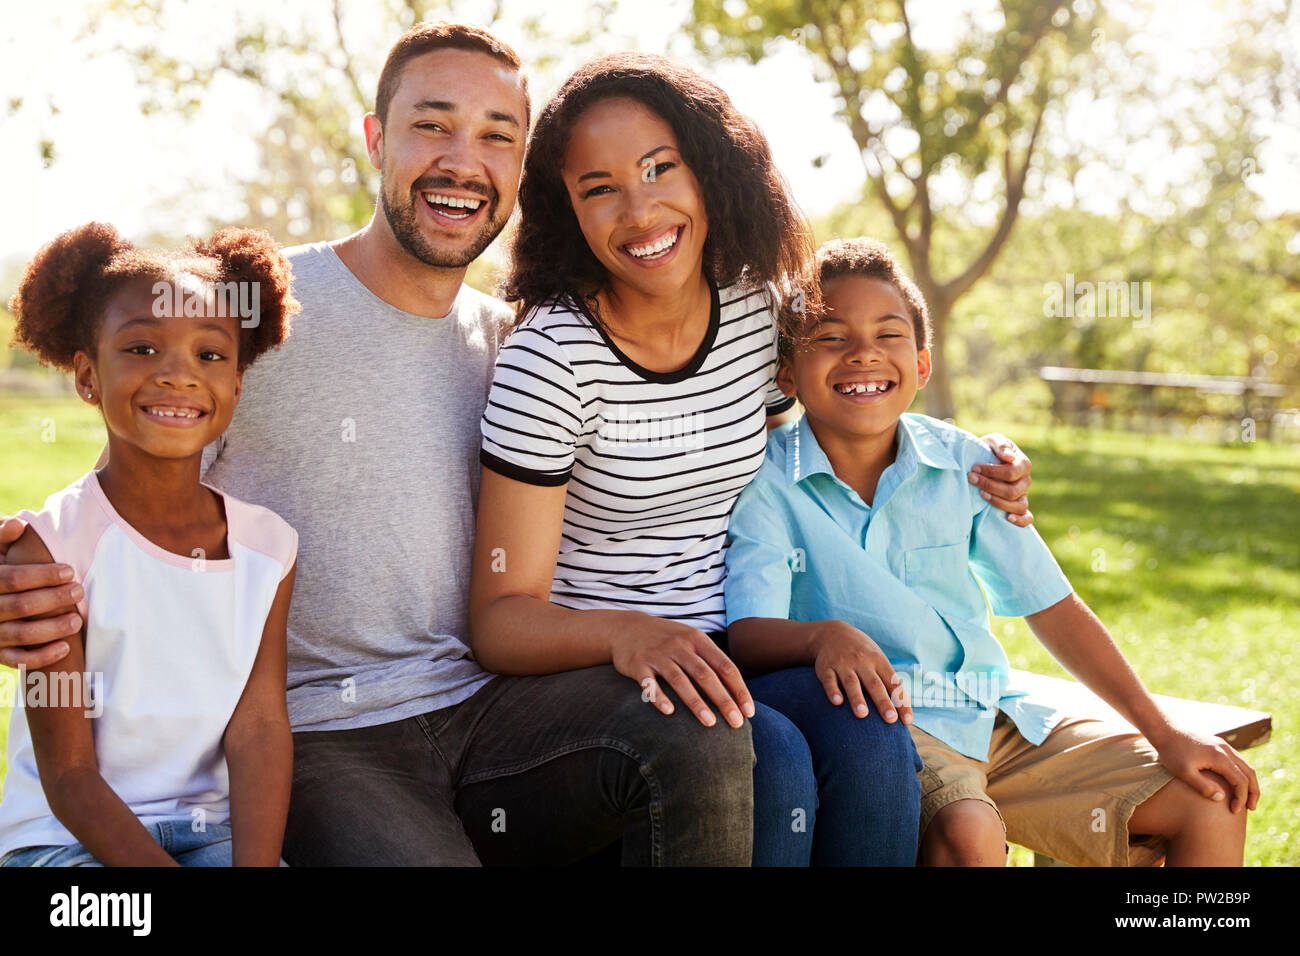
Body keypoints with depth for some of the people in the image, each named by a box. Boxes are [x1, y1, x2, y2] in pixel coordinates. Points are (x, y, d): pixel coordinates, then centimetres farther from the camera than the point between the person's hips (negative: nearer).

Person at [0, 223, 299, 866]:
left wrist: (257, 863, -22)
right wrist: (158, 866, -23)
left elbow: (259, 727, -7)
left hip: (212, 830, 4)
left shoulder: (268, 546, 1)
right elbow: (69, 774, -12)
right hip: (66, 836, -4)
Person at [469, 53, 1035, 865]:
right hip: (588, 668, -4)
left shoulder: (760, 310, 0)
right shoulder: (551, 356, -16)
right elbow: (502, 615, -15)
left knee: (876, 745, -22)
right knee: (773, 762, -29)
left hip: (721, 649, 5)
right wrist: (627, 633, -36)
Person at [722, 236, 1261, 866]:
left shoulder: (964, 466, 4)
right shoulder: (764, 483, -7)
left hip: (1001, 721, 5)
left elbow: (1050, 606, 8)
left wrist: (1163, 734, 5)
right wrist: (824, 635, -42)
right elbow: (745, 631, -19)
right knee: (967, 831, -37)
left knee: (1214, 803, -1)